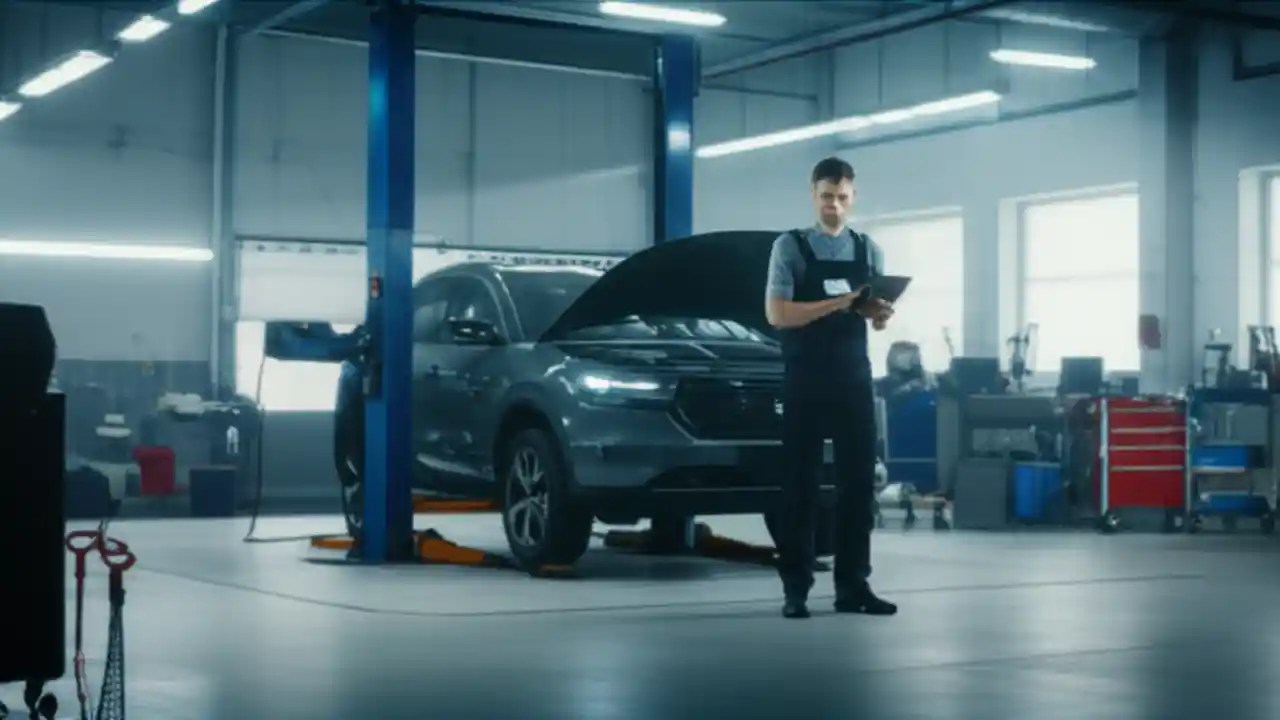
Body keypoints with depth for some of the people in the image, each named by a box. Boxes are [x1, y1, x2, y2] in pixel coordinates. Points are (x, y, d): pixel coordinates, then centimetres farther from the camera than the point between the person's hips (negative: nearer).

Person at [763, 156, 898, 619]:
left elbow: (878, 318, 11)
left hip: (854, 378, 4)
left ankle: (853, 586, 8)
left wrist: (881, 313, -13)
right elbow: (777, 313, -10)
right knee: (801, 483, -1)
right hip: (805, 379, -4)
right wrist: (835, 304, -20)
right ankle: (795, 589, 2)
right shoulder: (790, 247, 0)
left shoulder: (868, 251, 13)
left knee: (858, 481, 2)